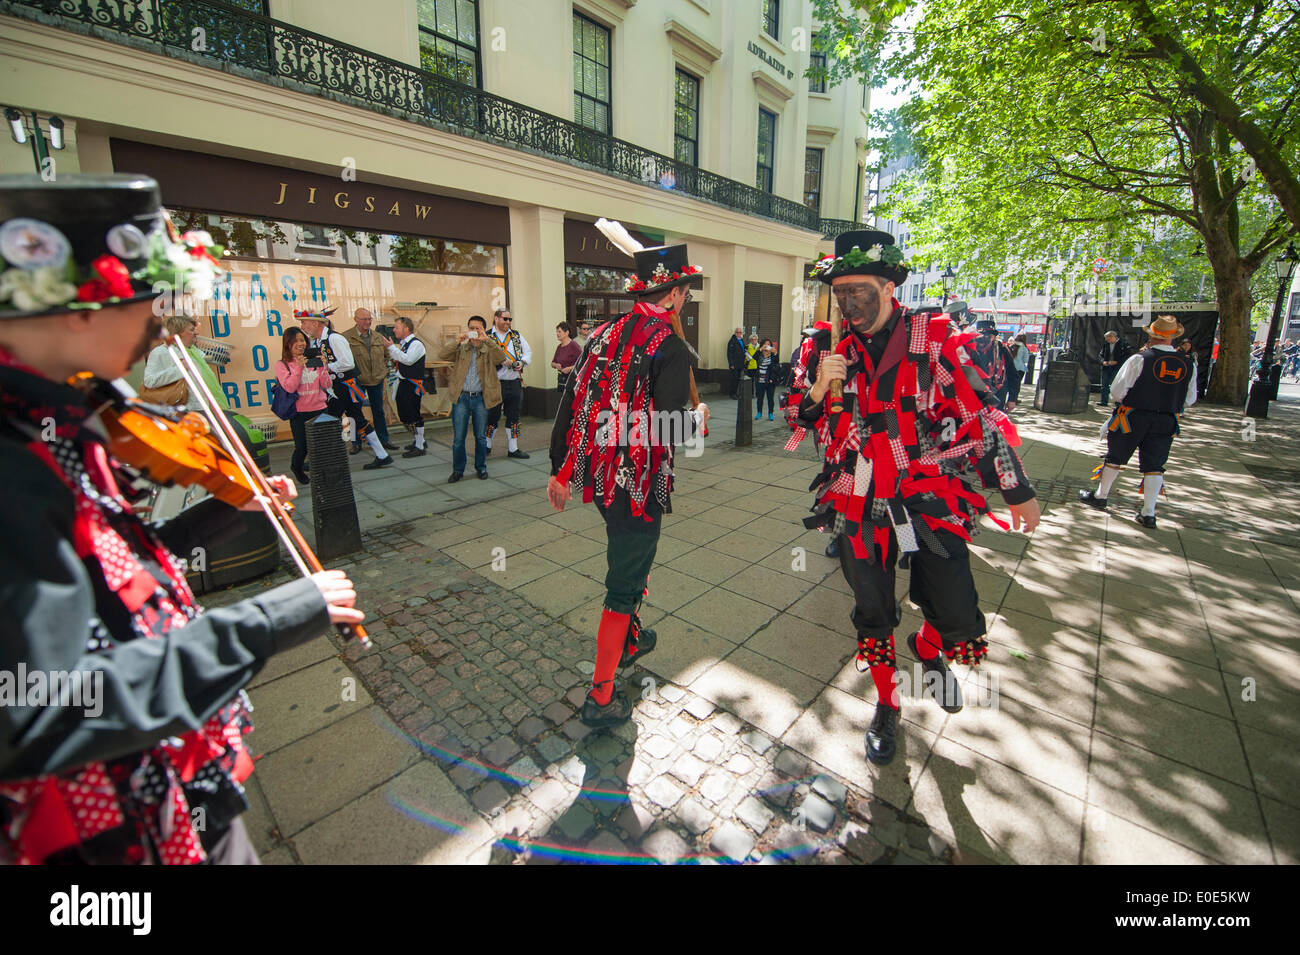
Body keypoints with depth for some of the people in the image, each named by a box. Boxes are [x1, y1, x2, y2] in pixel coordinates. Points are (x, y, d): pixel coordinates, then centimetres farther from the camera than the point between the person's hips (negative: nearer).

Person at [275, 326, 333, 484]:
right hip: (299, 413, -2)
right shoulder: (282, 365, 1)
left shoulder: (314, 361, 8)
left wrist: (322, 366, -9)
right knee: (302, 447, 0)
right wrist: (299, 367, -16)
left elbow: (326, 385, 3)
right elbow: (289, 387, -12)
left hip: (319, 409, 3)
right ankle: (296, 467, 31)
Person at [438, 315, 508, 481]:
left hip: (480, 398, -1)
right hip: (461, 397, 1)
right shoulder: (461, 349, 9)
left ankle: (481, 468, 25)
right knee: (458, 438, 3)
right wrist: (458, 341, -17)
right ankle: (458, 470, 16)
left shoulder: (489, 350, 5)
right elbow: (441, 355, -6)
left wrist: (487, 340, -26)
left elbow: (501, 358, -16)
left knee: (481, 437, 10)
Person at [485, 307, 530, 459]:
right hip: (496, 384, -5)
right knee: (493, 416, 3)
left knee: (514, 416, 10)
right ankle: (486, 446, 22)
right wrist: (502, 361, -20)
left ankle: (513, 449, 20)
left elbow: (528, 351, 15)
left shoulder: (516, 335, 13)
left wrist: (522, 363, -3)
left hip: (515, 383, 5)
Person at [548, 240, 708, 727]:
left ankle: (629, 639, 50)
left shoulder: (603, 334, 6)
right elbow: (670, 427, -23)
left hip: (599, 476, 7)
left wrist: (559, 469, 13)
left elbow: (570, 404, 6)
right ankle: (600, 698, 18)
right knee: (625, 584, 6)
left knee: (630, 563, 29)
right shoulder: (670, 347, -15)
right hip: (640, 486, -7)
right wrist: (699, 417, 0)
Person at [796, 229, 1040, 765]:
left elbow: (981, 415, 0)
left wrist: (1018, 492, 4)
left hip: (931, 504, -2)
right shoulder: (836, 352, 4)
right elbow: (815, 430, 6)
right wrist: (818, 390, -16)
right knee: (873, 616, 13)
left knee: (958, 623, -2)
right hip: (861, 506, 2)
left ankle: (928, 648, 36)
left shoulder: (937, 340, -5)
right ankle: (886, 707, 37)